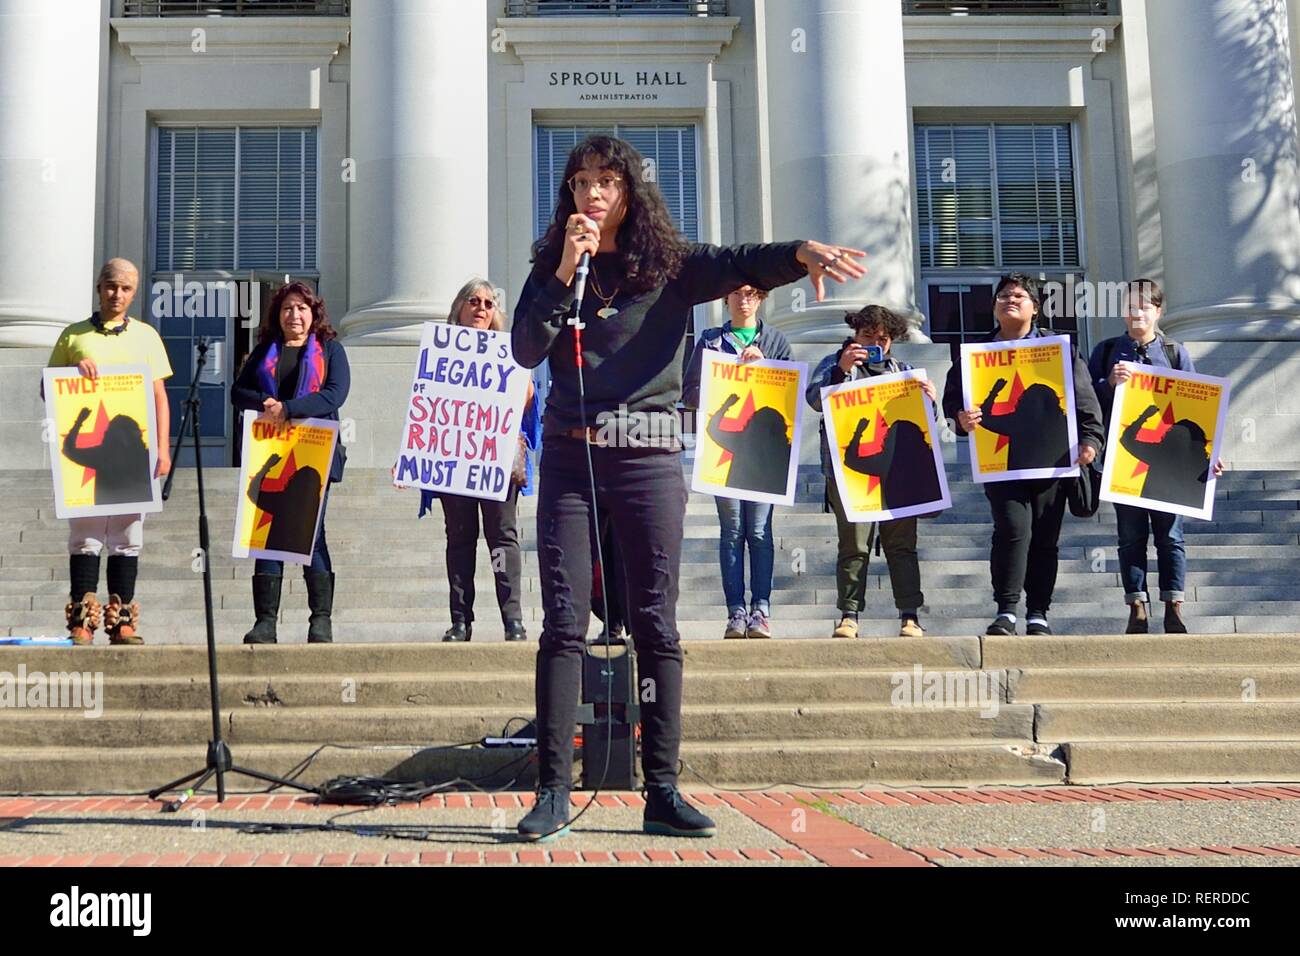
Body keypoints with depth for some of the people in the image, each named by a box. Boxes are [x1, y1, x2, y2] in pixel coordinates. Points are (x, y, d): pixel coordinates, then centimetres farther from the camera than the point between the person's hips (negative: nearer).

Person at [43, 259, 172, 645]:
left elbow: (159, 396, 10)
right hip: (84, 449, -1)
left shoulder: (146, 336, 11)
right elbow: (48, 389, 12)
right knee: (85, 535, -2)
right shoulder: (73, 335, 10)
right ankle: (81, 624, 1)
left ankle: (122, 623, 7)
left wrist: (162, 448, 2)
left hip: (132, 450, 1)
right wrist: (74, 370, -8)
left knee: (127, 536, 2)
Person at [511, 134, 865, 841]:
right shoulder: (551, 268, 10)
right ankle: (553, 791, 2)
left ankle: (662, 793, 6)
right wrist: (567, 272, -11)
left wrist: (800, 253, -33)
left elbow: (741, 264, -13)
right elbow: (525, 351, -3)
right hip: (570, 456, 1)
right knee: (564, 623, -2)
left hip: (650, 458, -1)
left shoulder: (669, 267, 4)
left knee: (656, 624, 0)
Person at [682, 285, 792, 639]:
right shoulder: (710, 340, 14)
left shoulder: (775, 340, 15)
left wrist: (762, 362, -8)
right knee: (731, 530, -2)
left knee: (759, 530, -5)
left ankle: (760, 610, -2)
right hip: (723, 445, 0)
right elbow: (689, 392, 10)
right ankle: (736, 612, -1)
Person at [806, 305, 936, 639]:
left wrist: (929, 400, -2)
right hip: (850, 470, -2)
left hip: (896, 469, 2)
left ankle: (910, 616, 2)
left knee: (901, 542, 0)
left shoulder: (901, 370, 23)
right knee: (853, 545, -4)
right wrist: (842, 369, -15)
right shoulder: (835, 364, 14)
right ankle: (849, 615, 1)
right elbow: (814, 399, -2)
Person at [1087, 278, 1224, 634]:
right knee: (1131, 535, 3)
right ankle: (1137, 610, 8)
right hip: (1123, 457, 0)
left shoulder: (1176, 353, 7)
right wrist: (1110, 383, -15)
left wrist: (1206, 452, -3)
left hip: (1167, 458, 0)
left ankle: (1173, 609, 8)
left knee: (1169, 534, 2)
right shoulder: (1107, 351, 7)